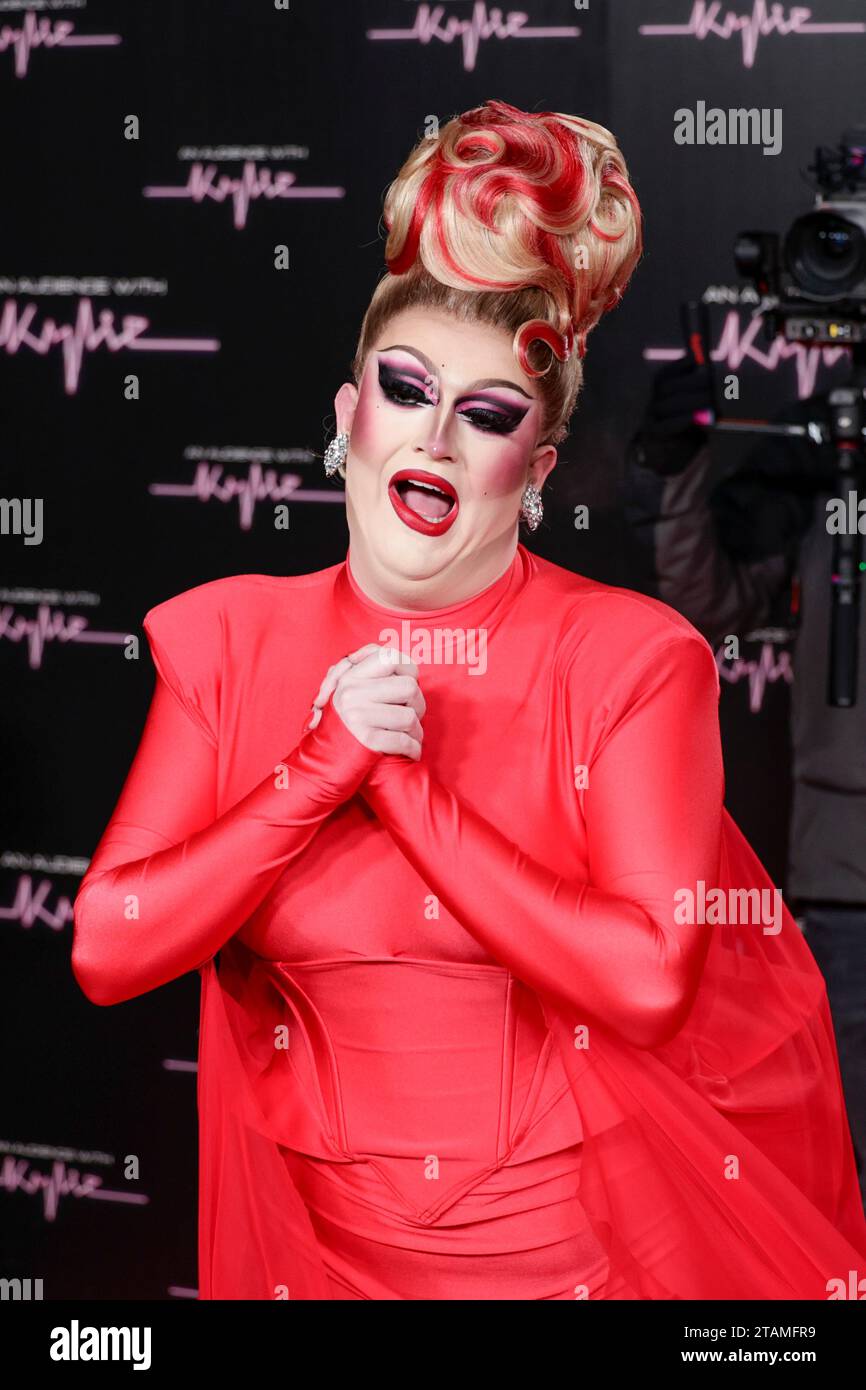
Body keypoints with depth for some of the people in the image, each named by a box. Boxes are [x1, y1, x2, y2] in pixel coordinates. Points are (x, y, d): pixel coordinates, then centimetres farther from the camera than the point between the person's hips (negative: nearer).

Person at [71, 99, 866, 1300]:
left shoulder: (630, 656, -10)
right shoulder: (229, 640, -1)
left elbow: (651, 980, -22)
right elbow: (105, 952, -9)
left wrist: (403, 783, -18)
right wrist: (326, 768, -18)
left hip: (582, 1244, -2)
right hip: (324, 1245, 3)